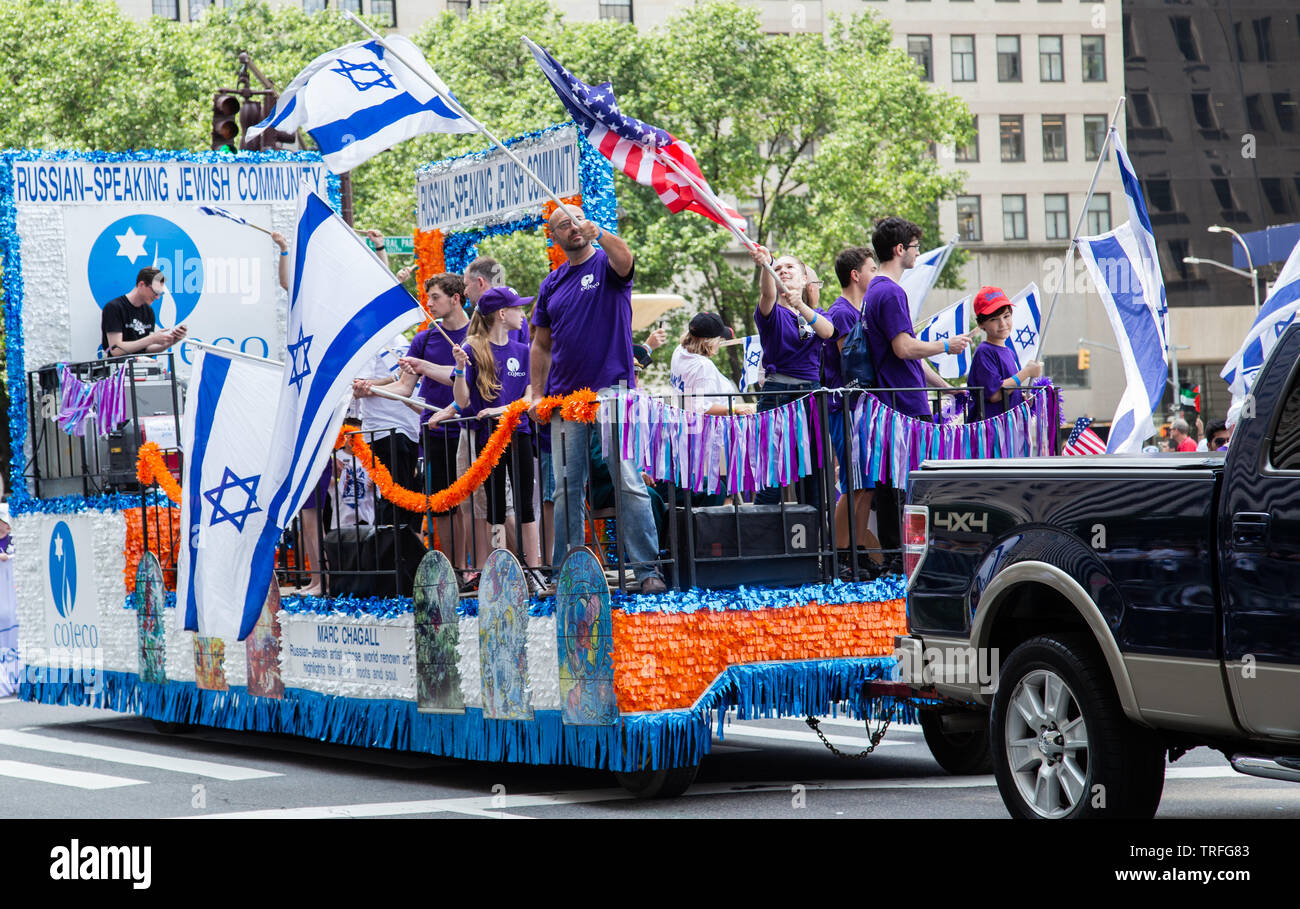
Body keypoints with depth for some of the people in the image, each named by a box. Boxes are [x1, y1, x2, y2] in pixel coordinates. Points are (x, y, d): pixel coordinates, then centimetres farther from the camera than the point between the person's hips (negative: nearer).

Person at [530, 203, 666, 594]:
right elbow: (541, 346, 20)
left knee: (629, 482, -8)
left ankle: (647, 569, -7)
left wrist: (599, 234, -41)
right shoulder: (551, 285, 15)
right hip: (565, 397, 5)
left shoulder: (607, 265, 3)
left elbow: (624, 260, -23)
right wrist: (538, 395, 11)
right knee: (567, 488, 6)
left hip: (612, 389, -5)